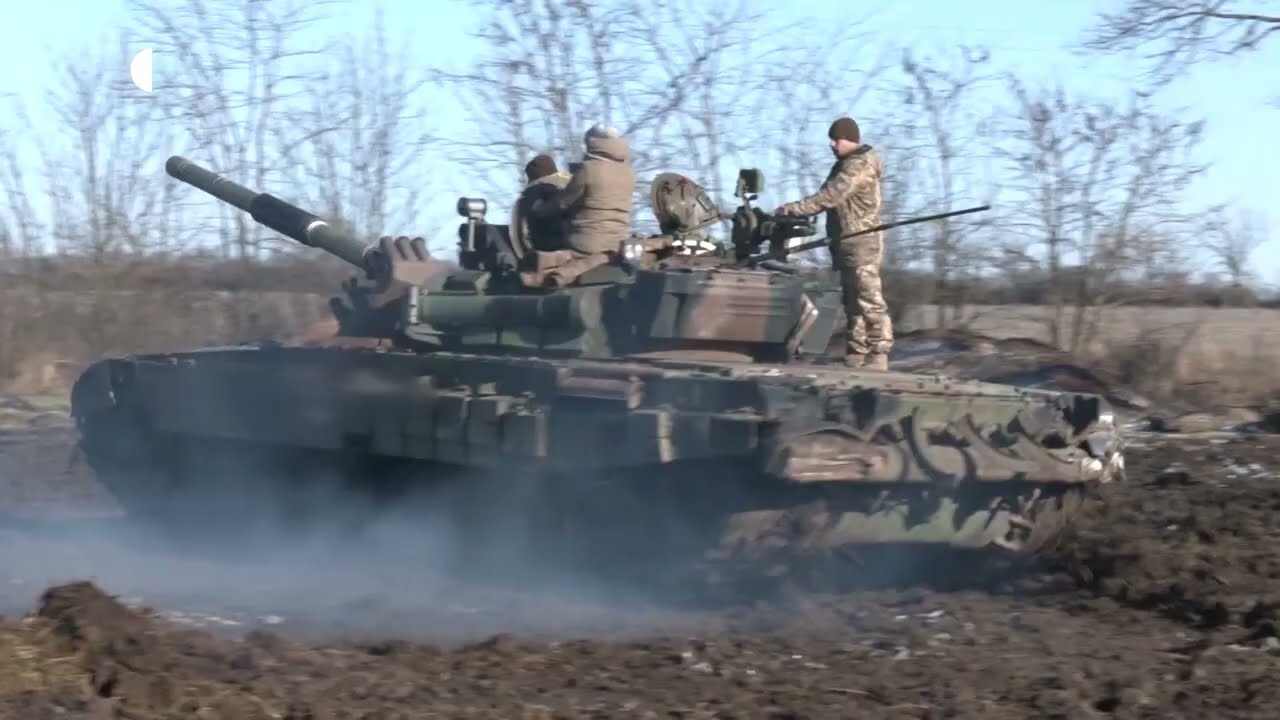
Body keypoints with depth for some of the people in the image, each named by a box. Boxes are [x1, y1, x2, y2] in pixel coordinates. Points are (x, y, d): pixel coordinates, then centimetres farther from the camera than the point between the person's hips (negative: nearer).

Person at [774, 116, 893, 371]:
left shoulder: (860, 166, -15)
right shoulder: (844, 165, 18)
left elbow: (829, 197, -22)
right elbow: (826, 197, 21)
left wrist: (792, 209, -20)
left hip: (862, 244, -11)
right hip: (847, 244, 11)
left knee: (869, 301, -12)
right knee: (852, 302, 10)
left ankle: (878, 356, -13)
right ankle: (855, 357, 13)